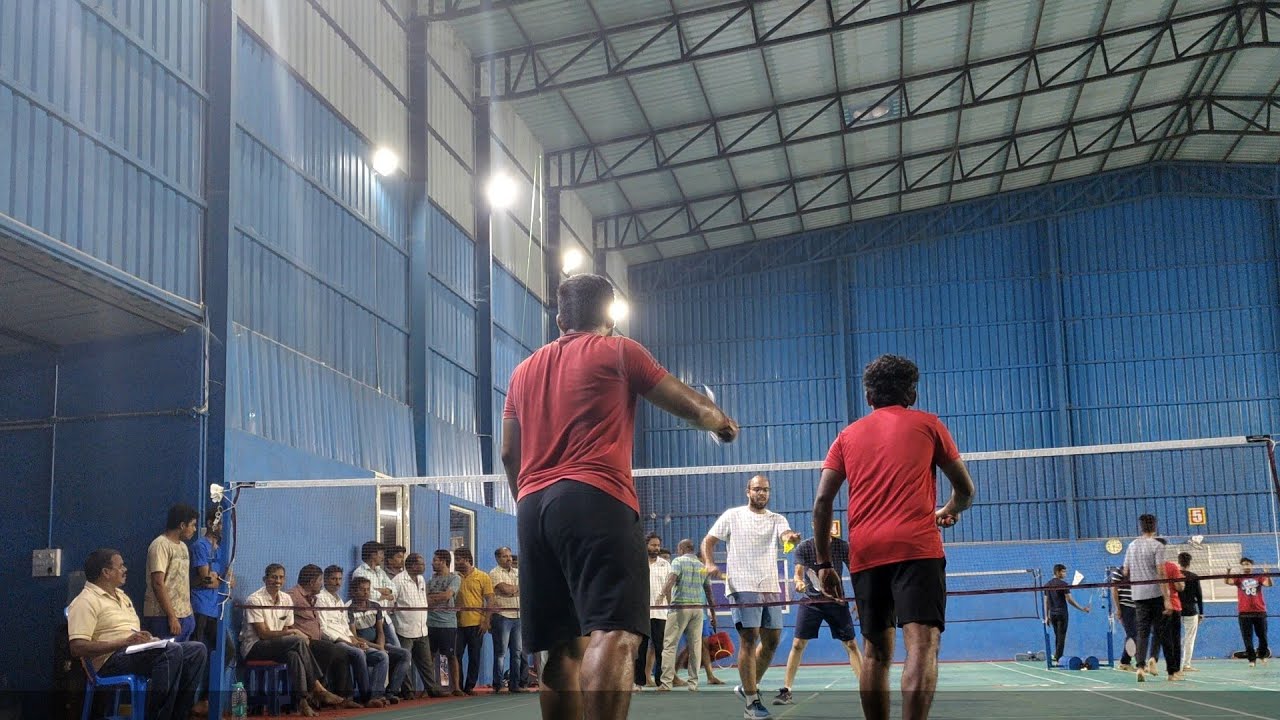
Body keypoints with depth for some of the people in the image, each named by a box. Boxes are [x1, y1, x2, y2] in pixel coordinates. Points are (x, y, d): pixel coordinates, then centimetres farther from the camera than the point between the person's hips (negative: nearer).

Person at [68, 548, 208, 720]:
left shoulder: (121, 596, 25)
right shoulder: (86, 602, -6)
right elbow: (77, 648, -18)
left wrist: (146, 638, 3)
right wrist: (124, 642, -23)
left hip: (138, 652, 9)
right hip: (112, 659, -9)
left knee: (197, 650, -8)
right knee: (172, 650, -32)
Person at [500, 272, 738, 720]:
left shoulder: (525, 370, 23)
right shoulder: (618, 351, 9)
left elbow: (509, 455, 24)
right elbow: (687, 404, 15)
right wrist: (721, 422, 35)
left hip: (533, 506, 6)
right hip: (595, 500, -6)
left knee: (564, 648, 8)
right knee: (614, 633, -17)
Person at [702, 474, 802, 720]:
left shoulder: (777, 519, 12)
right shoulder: (732, 516, 5)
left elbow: (785, 535, -10)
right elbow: (708, 541, 7)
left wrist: (791, 537, -35)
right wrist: (709, 563, -12)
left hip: (770, 587, 5)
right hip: (743, 586, -4)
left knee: (772, 640, 6)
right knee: (749, 640, -10)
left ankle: (748, 687, 26)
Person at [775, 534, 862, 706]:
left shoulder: (842, 546, -7)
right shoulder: (803, 547, -8)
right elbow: (799, 572, -10)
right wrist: (798, 583, -33)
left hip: (836, 600, 1)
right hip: (810, 601, 0)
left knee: (851, 644, 0)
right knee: (798, 644, -5)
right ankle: (786, 690, 2)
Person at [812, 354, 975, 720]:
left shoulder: (848, 435, 18)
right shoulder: (927, 424, 14)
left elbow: (822, 502, 10)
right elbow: (965, 488, 19)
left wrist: (823, 563, 14)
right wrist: (950, 511, 40)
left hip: (864, 553, 3)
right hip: (917, 547, -3)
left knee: (875, 652, 10)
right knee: (922, 645, -12)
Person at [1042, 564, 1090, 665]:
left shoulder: (1047, 585, 10)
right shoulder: (1063, 584, -10)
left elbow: (1046, 601, 11)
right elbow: (1070, 600, -13)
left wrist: (1046, 616, 14)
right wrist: (1082, 608, -7)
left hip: (1052, 614, 6)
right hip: (1061, 613, -6)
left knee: (1057, 637, 14)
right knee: (1061, 637, -2)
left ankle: (1056, 657, 12)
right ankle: (1058, 659, -7)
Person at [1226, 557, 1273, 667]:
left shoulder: (1258, 576, 5)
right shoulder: (1238, 577, 4)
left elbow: (1268, 584, -10)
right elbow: (1227, 581, -13)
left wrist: (1267, 574, -28)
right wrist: (1228, 572, -31)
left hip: (1260, 611, 1)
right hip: (1244, 613, -1)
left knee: (1262, 636, 9)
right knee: (1247, 637, -2)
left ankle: (1263, 654, 32)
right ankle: (1252, 659, 5)